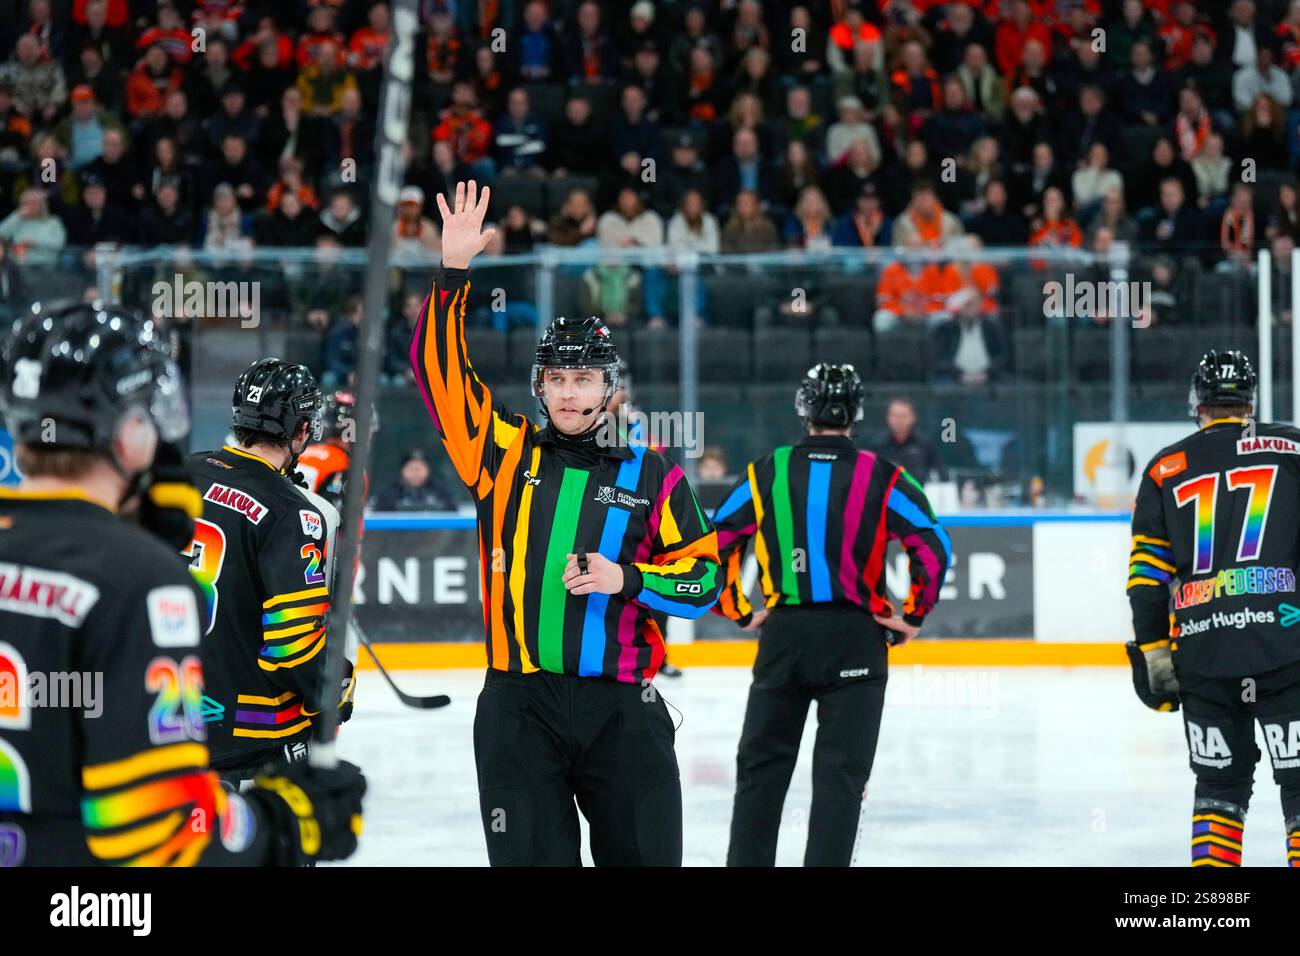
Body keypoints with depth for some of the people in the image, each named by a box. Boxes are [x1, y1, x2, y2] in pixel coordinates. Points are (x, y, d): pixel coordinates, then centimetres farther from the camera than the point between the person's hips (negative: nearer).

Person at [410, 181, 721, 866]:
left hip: (622, 711, 0)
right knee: (528, 857, 2)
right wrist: (453, 274, -10)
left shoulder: (653, 476, 6)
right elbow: (438, 370, 0)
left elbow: (703, 578, 6)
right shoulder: (505, 452, 7)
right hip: (519, 704, 0)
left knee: (646, 857, 3)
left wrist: (626, 579, -11)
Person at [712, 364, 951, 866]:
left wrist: (740, 611, 11)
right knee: (841, 771, 0)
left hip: (782, 635, 2)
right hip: (855, 637, -2)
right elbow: (933, 546, -9)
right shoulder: (881, 478, -2)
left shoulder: (766, 473, 4)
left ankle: (748, 859, 14)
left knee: (761, 765, 13)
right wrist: (913, 616, 1)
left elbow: (715, 544, 4)